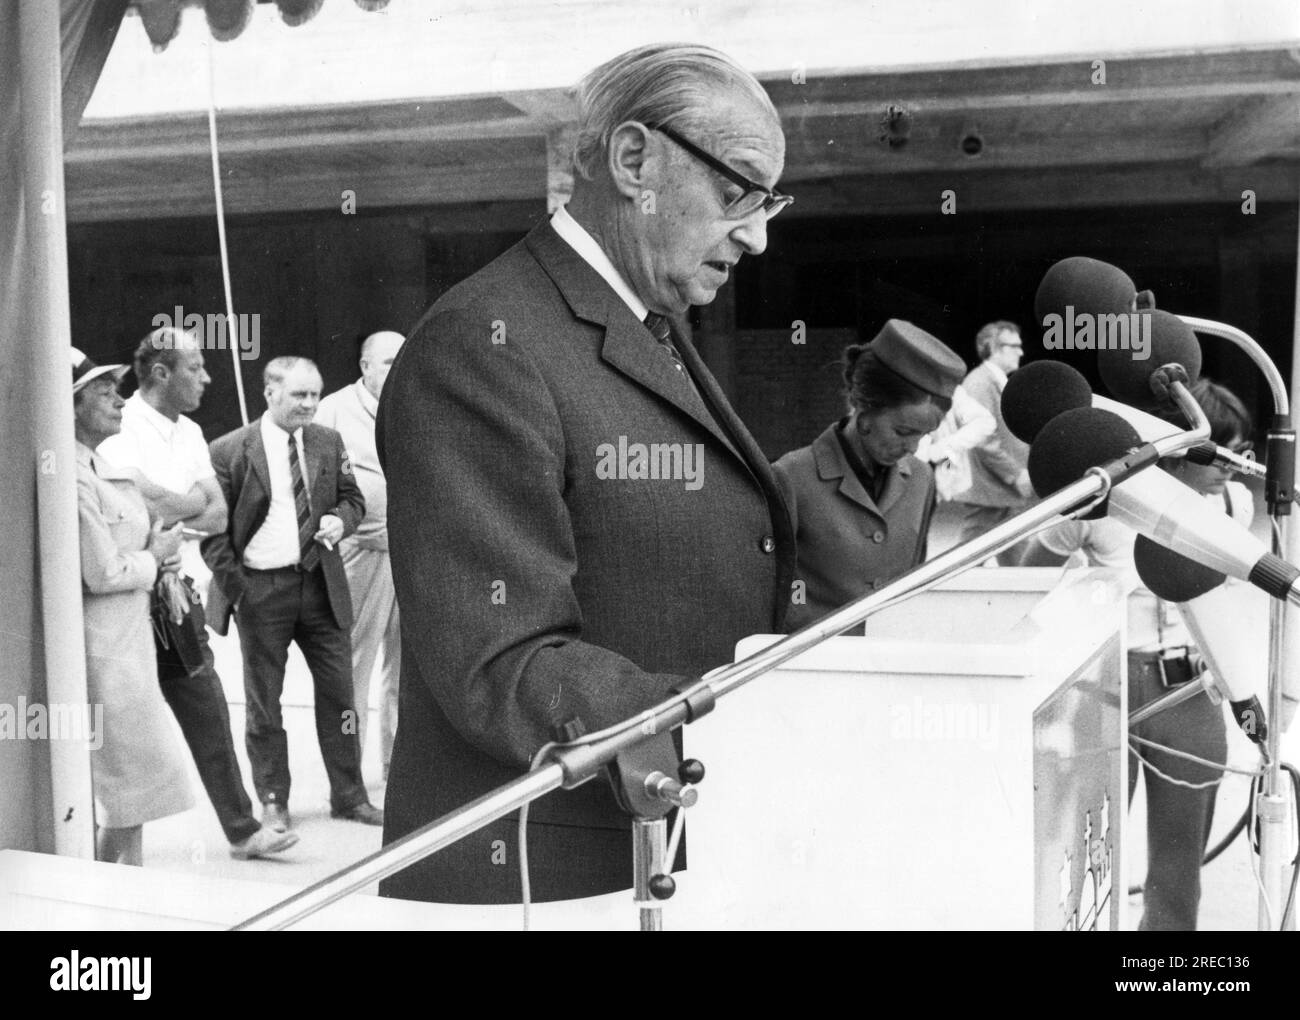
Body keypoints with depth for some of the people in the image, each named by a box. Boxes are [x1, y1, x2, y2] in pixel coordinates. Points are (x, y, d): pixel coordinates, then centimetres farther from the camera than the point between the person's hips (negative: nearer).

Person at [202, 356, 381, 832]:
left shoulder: (328, 442, 6)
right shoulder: (229, 451, -6)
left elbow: (352, 497, 16)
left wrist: (340, 519, -6)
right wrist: (233, 584, -9)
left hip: (321, 583, 4)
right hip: (260, 589, -3)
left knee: (338, 690, 8)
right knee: (263, 701, 7)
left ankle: (349, 796, 20)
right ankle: (273, 801, 20)